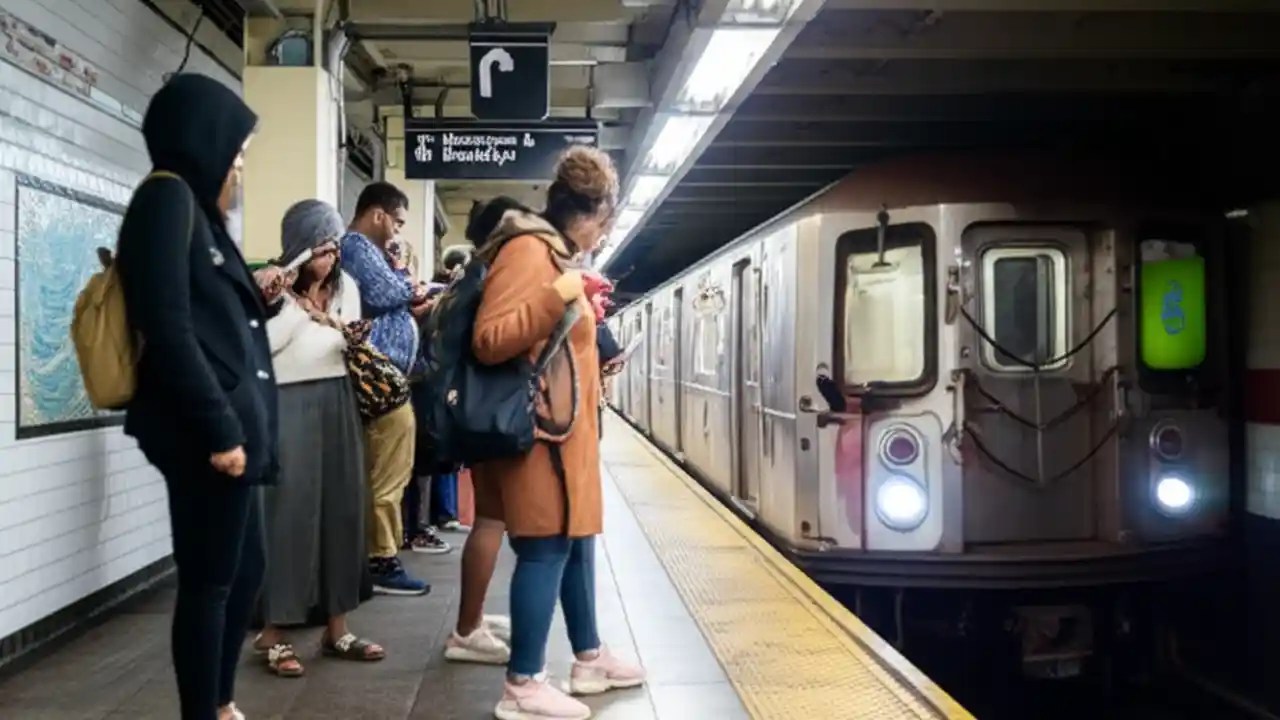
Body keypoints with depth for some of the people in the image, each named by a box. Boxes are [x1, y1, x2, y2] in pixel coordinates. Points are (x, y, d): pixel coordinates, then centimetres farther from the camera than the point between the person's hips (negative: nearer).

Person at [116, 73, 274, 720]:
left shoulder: (195, 206, 19)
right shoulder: (166, 197, -9)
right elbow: (168, 329, -19)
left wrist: (255, 299, 11)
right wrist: (219, 430, -20)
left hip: (231, 425, 10)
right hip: (206, 434, -10)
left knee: (246, 570, 18)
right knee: (209, 581, 0)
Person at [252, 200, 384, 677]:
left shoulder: (346, 284, 13)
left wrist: (351, 339, -3)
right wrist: (303, 307, -15)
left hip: (338, 402, 6)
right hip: (287, 404, -6)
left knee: (342, 506, 6)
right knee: (288, 509, -5)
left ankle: (337, 628, 16)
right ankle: (273, 632, 4)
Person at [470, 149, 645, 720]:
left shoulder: (554, 252, 16)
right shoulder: (527, 250, -14)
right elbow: (489, 341, -23)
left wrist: (581, 308, 26)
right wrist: (558, 297, -26)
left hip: (566, 428, 11)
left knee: (576, 541, 16)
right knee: (546, 548, -6)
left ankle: (589, 658, 29)